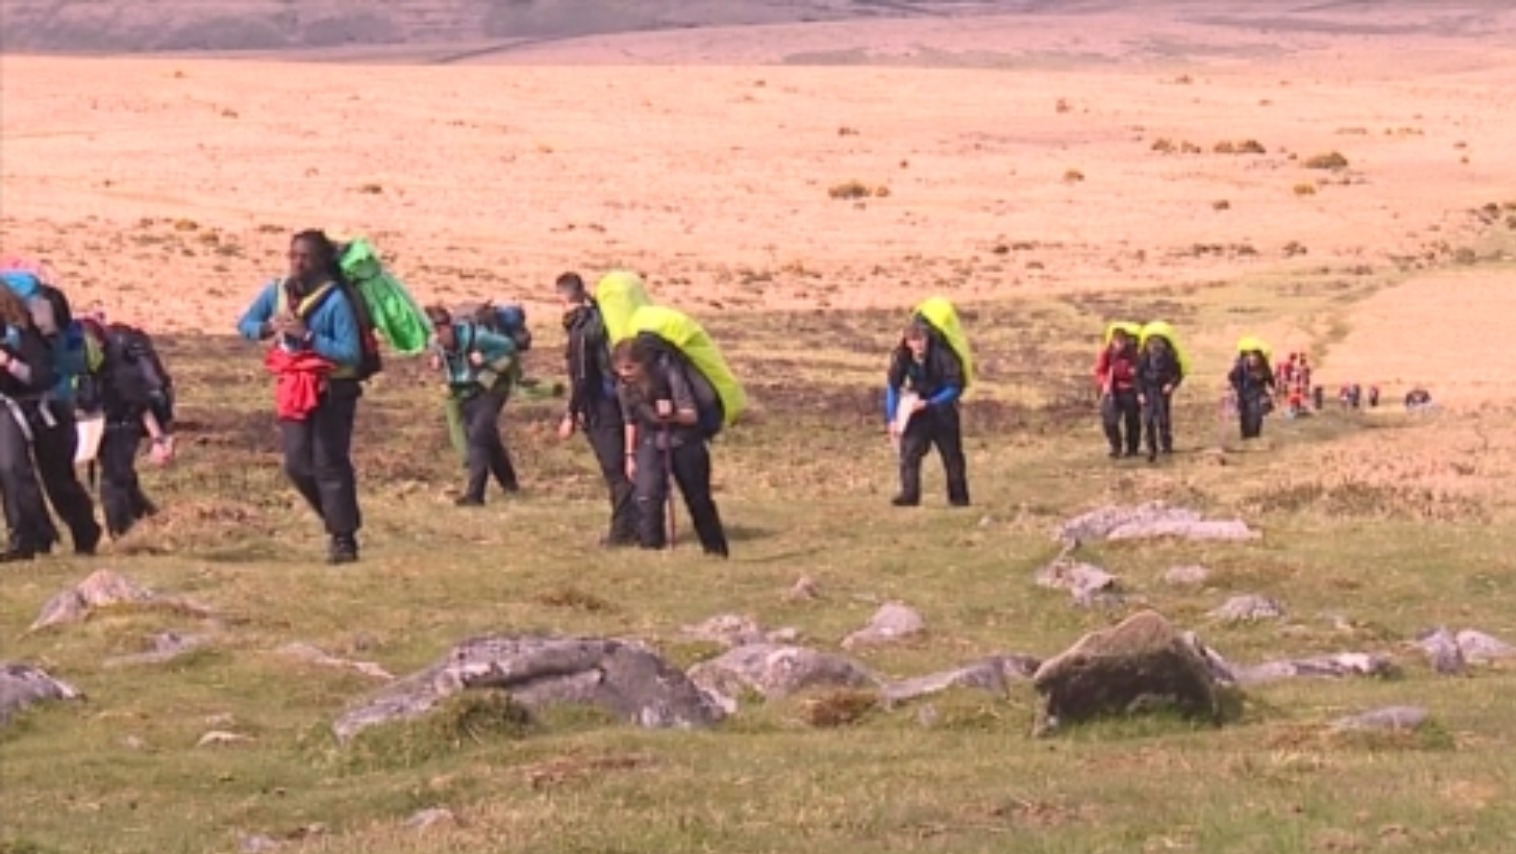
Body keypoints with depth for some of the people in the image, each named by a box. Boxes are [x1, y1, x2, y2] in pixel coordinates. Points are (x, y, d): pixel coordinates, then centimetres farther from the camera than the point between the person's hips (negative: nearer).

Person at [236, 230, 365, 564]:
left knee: (329, 465, -7)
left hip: (332, 391, -6)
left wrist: (307, 337, -26)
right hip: (293, 389, 6)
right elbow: (245, 324, 13)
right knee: (297, 465, 3)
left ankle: (343, 539, 2)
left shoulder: (335, 300, -17)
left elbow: (351, 354, -20)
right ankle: (338, 520, 22)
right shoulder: (277, 291, 1)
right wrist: (269, 327, -9)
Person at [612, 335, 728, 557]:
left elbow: (692, 415, -24)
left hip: (684, 441, -2)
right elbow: (630, 422, 5)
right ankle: (650, 545, -12)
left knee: (698, 499, 11)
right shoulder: (624, 387, -13)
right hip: (651, 444, 2)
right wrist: (629, 456, 7)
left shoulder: (669, 373, -25)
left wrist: (673, 414, -44)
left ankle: (715, 547, 28)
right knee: (646, 496, -18)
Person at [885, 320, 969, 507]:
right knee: (909, 452, -12)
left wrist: (928, 403, -28)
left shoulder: (943, 356, -25)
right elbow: (892, 387, -3)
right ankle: (909, 494, -12)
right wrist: (892, 419, -7)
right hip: (916, 411, 2)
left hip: (942, 411, -2)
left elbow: (955, 388, -21)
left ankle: (959, 496, 18)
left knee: (952, 455, 6)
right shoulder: (901, 358, -15)